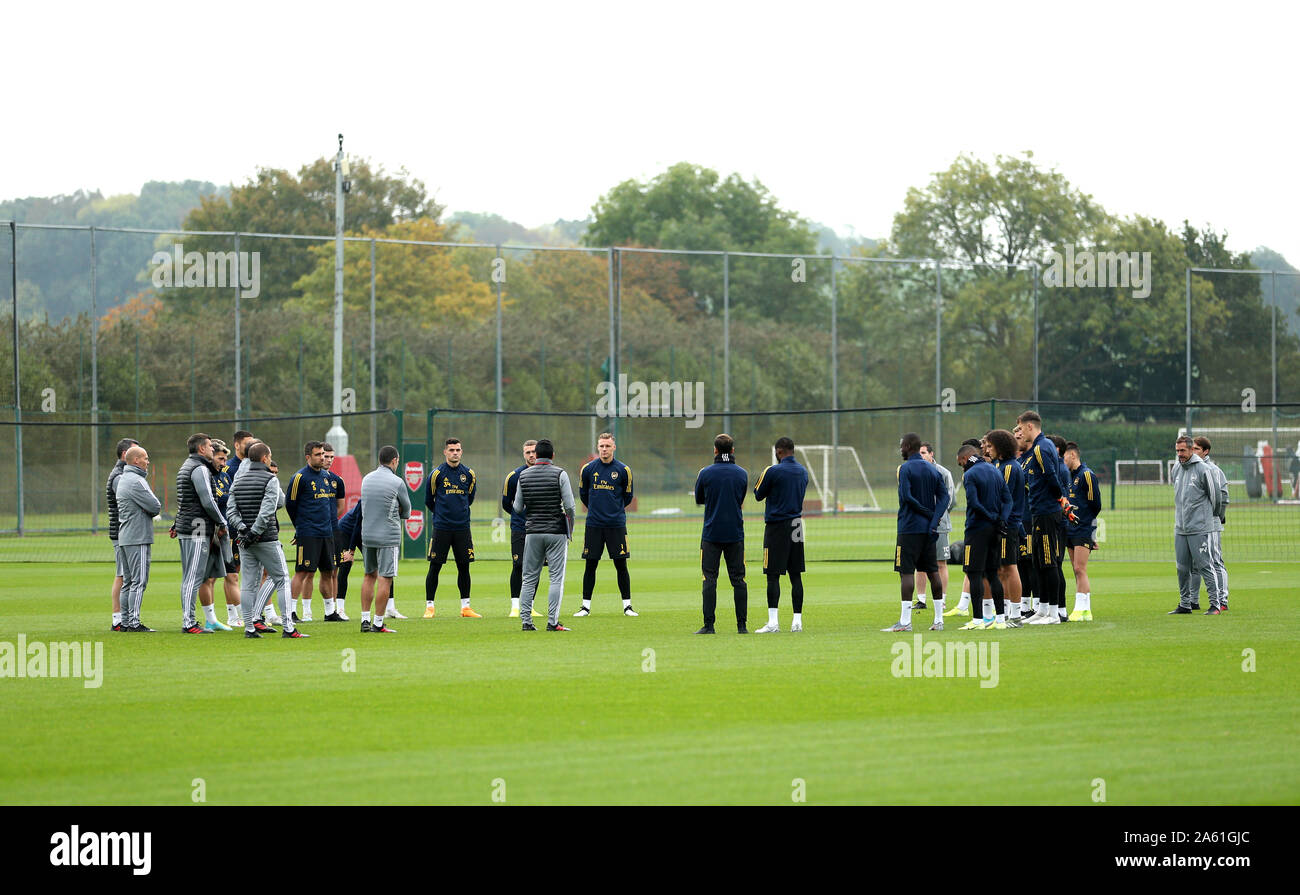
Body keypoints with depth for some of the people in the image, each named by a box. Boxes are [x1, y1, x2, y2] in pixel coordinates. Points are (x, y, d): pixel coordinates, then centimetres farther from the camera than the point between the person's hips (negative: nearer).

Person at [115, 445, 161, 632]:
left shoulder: (121, 480, 18)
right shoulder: (135, 481, -14)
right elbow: (156, 506, -16)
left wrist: (151, 507, 5)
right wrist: (155, 508, 5)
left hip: (124, 538, 10)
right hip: (137, 539, -10)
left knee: (128, 582, 12)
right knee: (139, 581, -9)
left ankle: (125, 621, 13)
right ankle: (134, 622, -11)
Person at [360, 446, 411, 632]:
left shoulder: (366, 479, 8)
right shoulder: (397, 482, -9)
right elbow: (406, 512, 1)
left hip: (367, 535, 6)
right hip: (388, 537, -6)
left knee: (370, 575, 15)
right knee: (385, 579, -2)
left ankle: (365, 620, 14)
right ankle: (378, 623, -3)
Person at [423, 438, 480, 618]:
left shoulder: (468, 474, 5)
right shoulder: (437, 474, -4)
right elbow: (428, 500, 7)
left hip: (462, 528, 3)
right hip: (441, 528, -3)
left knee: (464, 567, 5)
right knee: (434, 567, -2)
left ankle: (465, 607, 12)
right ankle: (429, 607, 5)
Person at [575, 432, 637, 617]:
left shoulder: (623, 470, -1)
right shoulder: (588, 469, 1)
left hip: (616, 524, -1)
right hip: (594, 524, 1)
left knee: (621, 565, 0)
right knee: (591, 565, 3)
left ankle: (627, 605, 7)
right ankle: (586, 605, 9)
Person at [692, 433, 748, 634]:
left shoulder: (706, 473, -6)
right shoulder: (742, 474, 1)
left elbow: (699, 499, 7)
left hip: (711, 533, -2)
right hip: (735, 533, 2)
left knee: (710, 579, 0)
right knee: (738, 579, 6)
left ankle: (708, 624, -5)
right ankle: (742, 624, 4)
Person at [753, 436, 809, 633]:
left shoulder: (773, 471, -12)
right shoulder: (803, 472, 9)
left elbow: (758, 496, -2)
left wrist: (760, 480, 19)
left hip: (776, 527, -6)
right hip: (796, 525, 6)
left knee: (773, 575, -6)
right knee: (795, 575, 8)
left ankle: (772, 621, -12)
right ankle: (797, 620, 7)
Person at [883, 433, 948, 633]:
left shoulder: (906, 469, -8)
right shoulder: (932, 470, 12)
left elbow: (906, 497, -19)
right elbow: (944, 497, 4)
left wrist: (929, 513, -9)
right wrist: (934, 520, -6)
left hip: (909, 528, -7)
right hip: (928, 529, 7)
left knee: (906, 572, -7)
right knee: (932, 571, 11)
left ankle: (905, 621, -12)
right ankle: (939, 619, 13)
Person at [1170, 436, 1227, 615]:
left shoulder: (1202, 469, -10)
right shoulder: (1176, 469, 11)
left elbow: (1215, 494, -1)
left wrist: (1214, 516, 10)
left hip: (1199, 528, -7)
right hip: (1180, 528, 7)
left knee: (1204, 566, -7)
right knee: (1183, 568, 9)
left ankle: (1215, 603, -4)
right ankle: (1185, 604, 16)